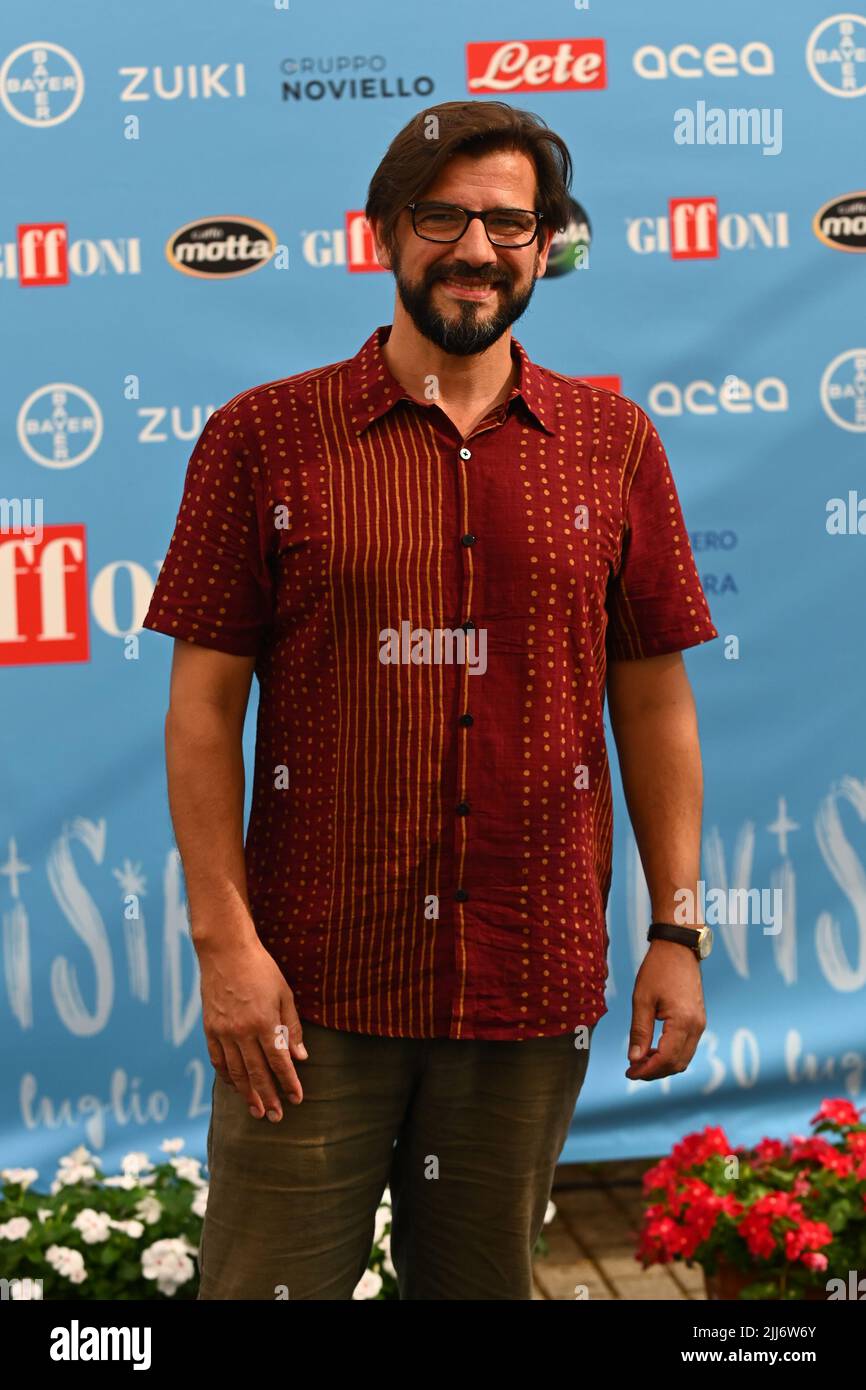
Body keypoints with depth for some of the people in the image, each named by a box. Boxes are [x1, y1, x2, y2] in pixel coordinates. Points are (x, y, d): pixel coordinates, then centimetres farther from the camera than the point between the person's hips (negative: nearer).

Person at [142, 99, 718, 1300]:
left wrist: (678, 931, 4)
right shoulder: (264, 437, 1)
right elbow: (204, 708, -2)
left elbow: (653, 701, 9)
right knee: (273, 1280, 5)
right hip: (316, 981, -2)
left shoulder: (614, 445, 7)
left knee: (482, 1282, 14)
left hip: (535, 983, 2)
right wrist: (225, 940, -9)